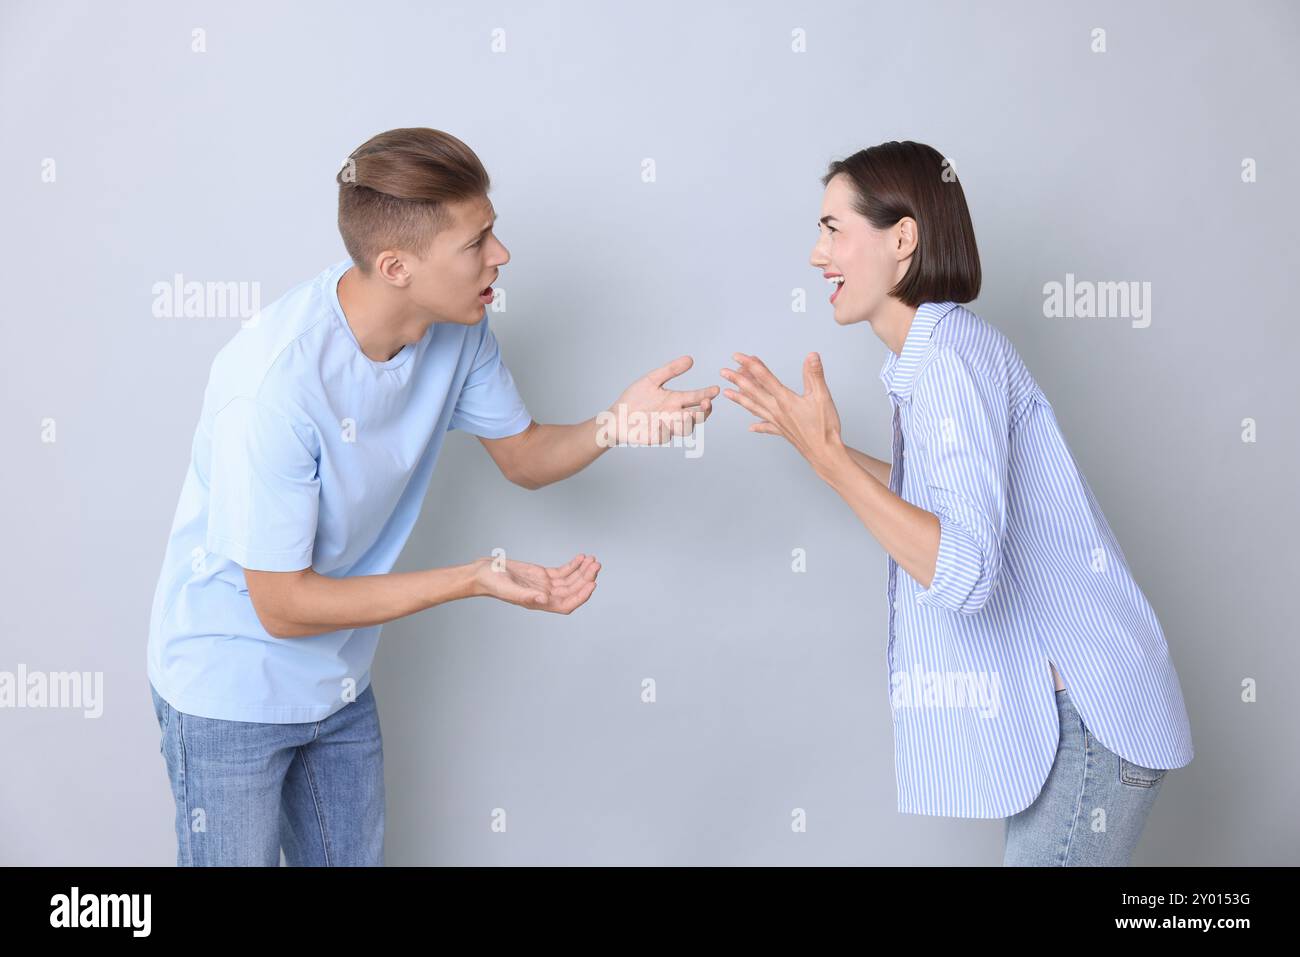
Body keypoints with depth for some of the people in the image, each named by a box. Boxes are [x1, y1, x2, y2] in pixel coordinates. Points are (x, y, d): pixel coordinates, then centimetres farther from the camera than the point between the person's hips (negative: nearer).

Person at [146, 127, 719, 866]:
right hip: (233, 690, -6)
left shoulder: (458, 327, -11)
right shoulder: (275, 381, -32)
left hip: (339, 682, 7)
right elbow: (283, 606, -25)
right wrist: (477, 579, -29)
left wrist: (613, 426, -17)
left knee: (353, 857, 20)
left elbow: (523, 457, 4)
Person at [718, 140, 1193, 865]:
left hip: (1090, 715, -10)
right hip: (1062, 699, 10)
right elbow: (935, 499, 17)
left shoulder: (951, 355, -20)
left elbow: (963, 575, -30)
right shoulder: (942, 349, 10)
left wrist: (826, 457, -26)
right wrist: (815, 436, 13)